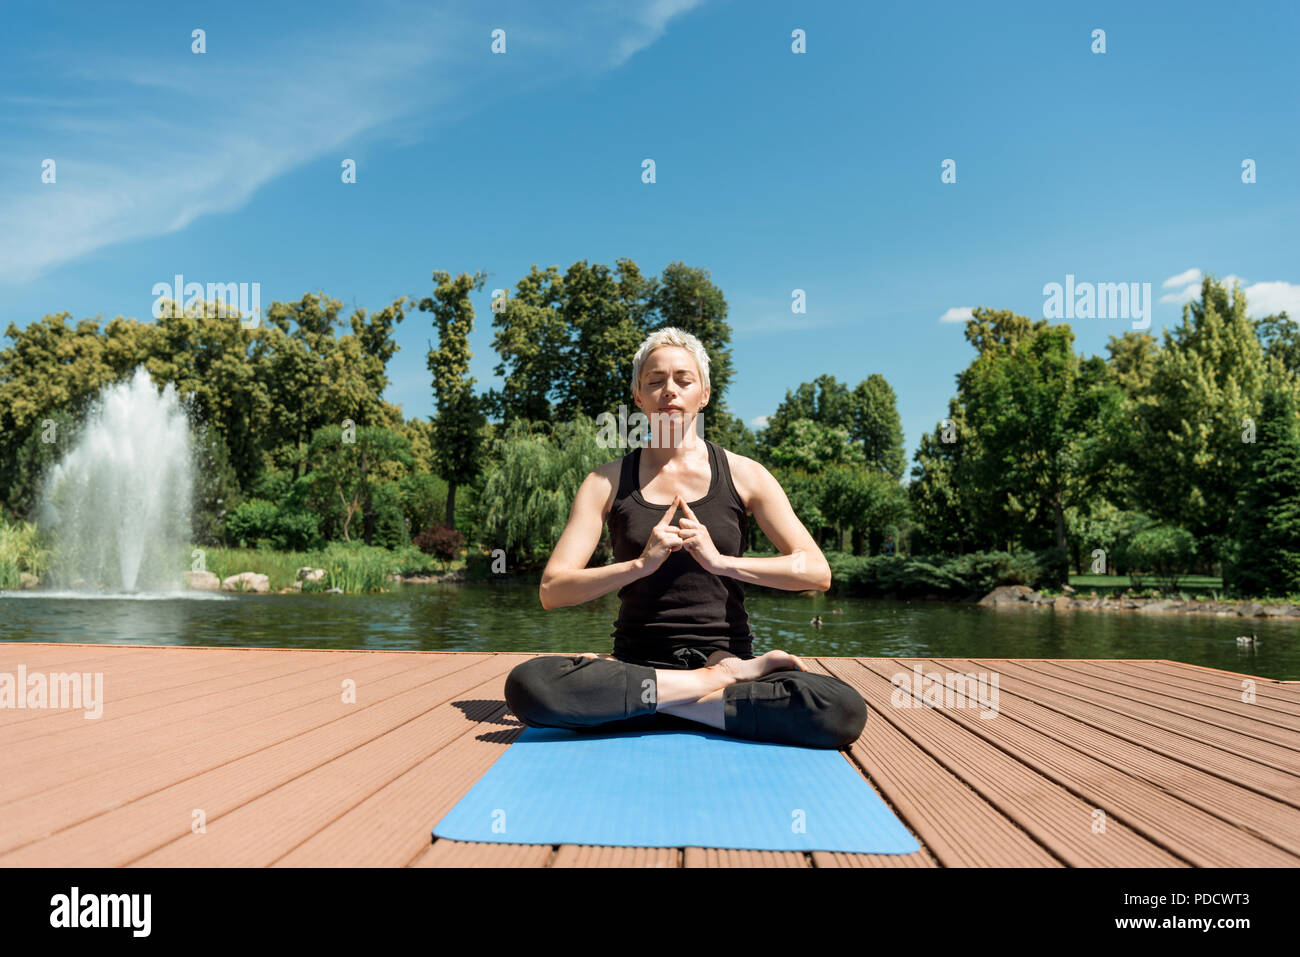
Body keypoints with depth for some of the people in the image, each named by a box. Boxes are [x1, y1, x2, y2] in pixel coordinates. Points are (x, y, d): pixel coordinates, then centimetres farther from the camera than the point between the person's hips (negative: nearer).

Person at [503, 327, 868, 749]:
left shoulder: (744, 475, 6)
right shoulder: (607, 483, 6)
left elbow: (817, 572, -3)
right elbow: (552, 591, -3)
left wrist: (721, 560, -17)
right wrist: (641, 563, -19)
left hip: (725, 650, 0)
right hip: (638, 661, 1)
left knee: (844, 709, -29)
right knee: (526, 684, -31)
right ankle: (719, 682, -19)